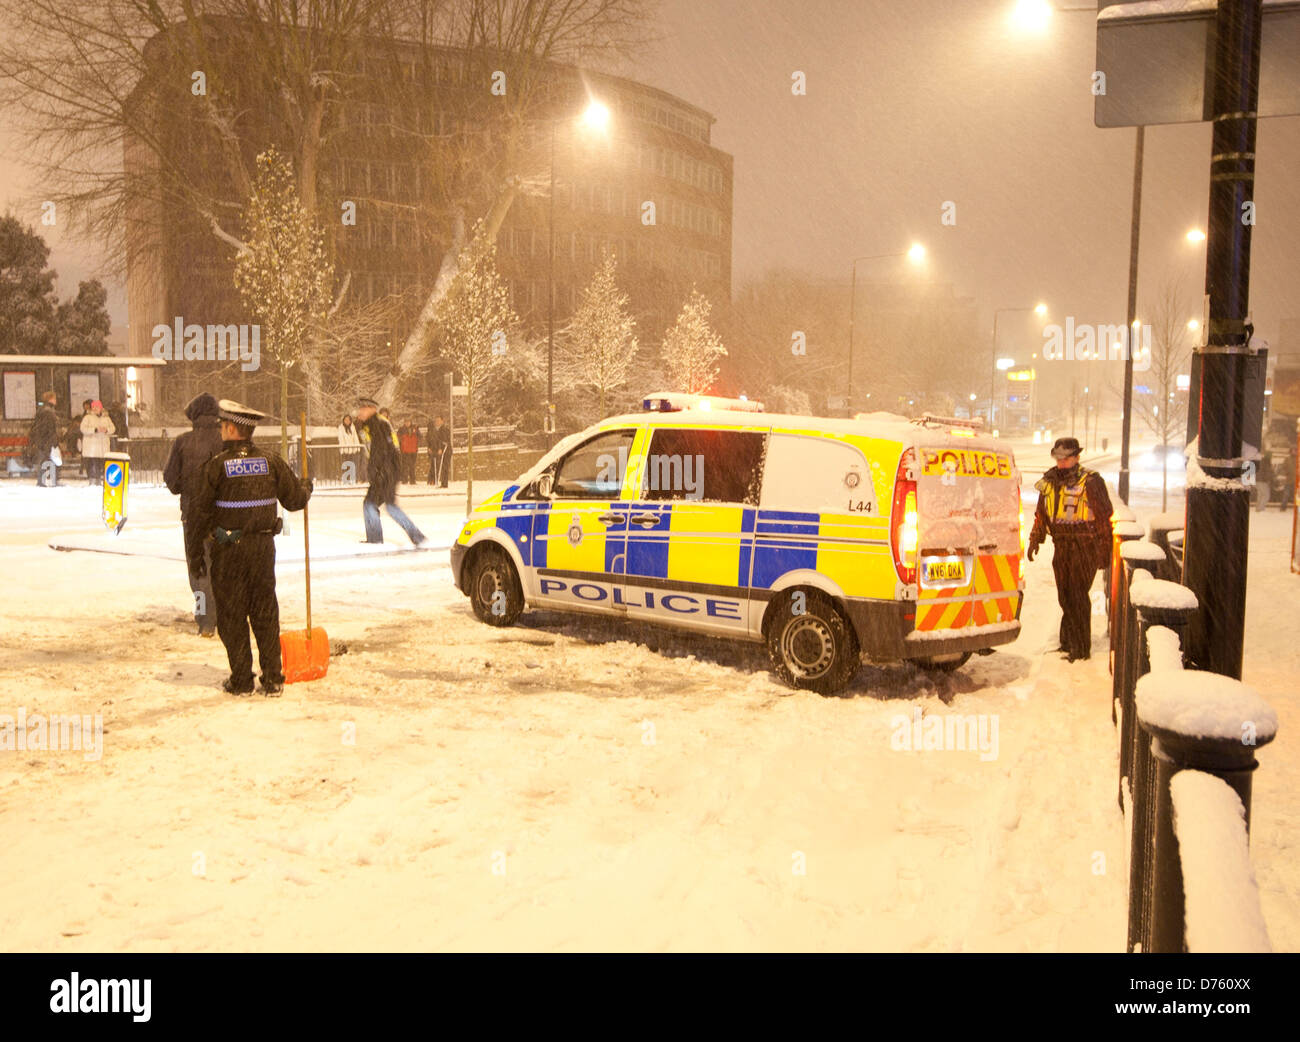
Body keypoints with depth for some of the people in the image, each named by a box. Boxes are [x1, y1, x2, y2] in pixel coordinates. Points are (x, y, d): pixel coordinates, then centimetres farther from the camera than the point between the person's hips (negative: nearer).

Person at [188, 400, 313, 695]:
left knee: (232, 615, 7)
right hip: (264, 546, 3)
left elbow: (200, 512, -6)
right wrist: (306, 485, 30)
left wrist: (194, 551, 5)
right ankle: (273, 679, 12)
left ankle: (241, 680, 10)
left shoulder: (216, 465, -8)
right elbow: (295, 499, 7)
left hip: (229, 549, -3)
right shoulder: (270, 461, 1)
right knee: (266, 613, 10)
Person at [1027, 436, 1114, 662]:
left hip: (1085, 546, -6)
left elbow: (1105, 516, -5)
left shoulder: (1091, 482, -7)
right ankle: (1067, 643, 20)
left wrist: (1104, 549, -6)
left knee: (1078, 595, -8)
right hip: (1061, 544, 6)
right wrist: (1035, 540, 20)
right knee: (1064, 595, 9)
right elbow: (1041, 514, 23)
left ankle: (1082, 648, -2)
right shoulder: (1050, 482, 12)